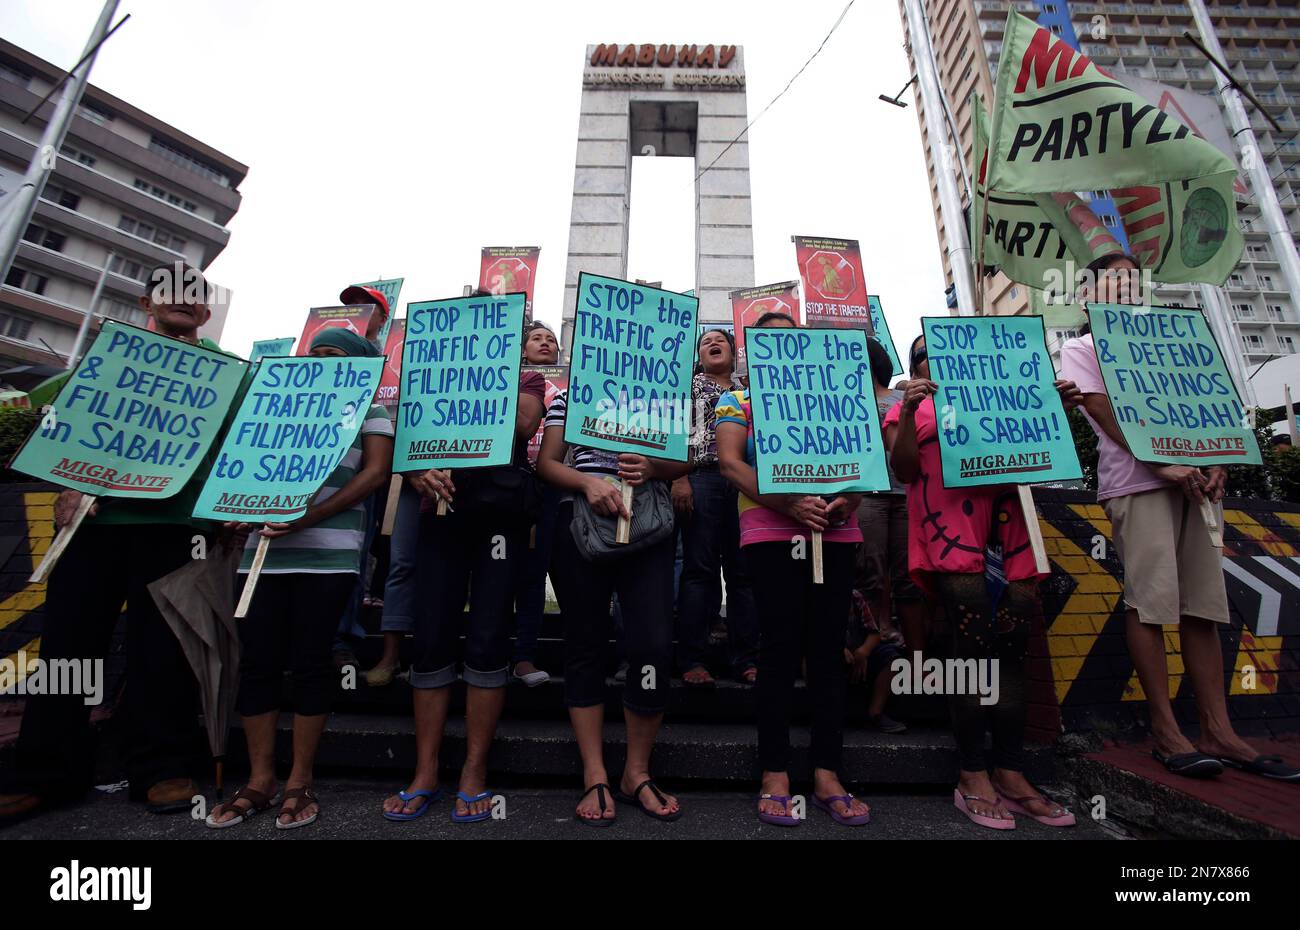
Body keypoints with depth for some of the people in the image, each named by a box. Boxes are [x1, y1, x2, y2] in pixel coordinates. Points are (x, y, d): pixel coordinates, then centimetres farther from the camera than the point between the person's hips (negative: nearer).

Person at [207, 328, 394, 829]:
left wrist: (309, 517, -16)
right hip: (264, 547, 5)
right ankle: (260, 780, 20)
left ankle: (299, 781, 14)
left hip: (329, 550, -5)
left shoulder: (368, 411, 8)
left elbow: (376, 472, -6)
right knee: (257, 661, 6)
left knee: (310, 660, 0)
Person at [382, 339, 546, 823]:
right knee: (432, 636, 0)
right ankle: (425, 774, 13)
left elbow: (524, 424, -6)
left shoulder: (525, 378, 15)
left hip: (501, 507, -2)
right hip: (443, 506, 2)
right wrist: (418, 472, -11)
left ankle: (474, 774, 10)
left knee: (487, 637, -3)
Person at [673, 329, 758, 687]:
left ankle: (747, 660, 9)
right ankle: (693, 661, 0)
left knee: (743, 571, 2)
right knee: (700, 570, -5)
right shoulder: (690, 385, 15)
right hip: (702, 478, -3)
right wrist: (680, 480, -11)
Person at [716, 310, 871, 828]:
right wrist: (789, 504, -17)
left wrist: (849, 499, -8)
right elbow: (730, 462, -4)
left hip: (834, 531, 3)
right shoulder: (738, 402, 11)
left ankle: (827, 775, 14)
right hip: (770, 531, -3)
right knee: (782, 645, -3)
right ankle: (775, 776, 9)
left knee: (828, 647, 3)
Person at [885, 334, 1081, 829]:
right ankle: (972, 776, 2)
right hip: (952, 532, -4)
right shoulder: (909, 407, 14)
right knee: (974, 646, -9)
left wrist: (1056, 409, 9)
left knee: (1011, 648, 1)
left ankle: (1010, 773, 11)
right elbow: (903, 469, -1)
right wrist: (908, 412, -13)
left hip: (1008, 530, 5)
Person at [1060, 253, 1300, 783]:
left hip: (1193, 480, 6)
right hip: (1136, 483, -6)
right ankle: (1165, 731, -3)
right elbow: (1105, 415, -4)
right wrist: (1162, 463, -15)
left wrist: (1215, 465, 0)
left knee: (1204, 604, 3)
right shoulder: (1080, 349, 9)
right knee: (1150, 600, -9)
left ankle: (1218, 731, 7)